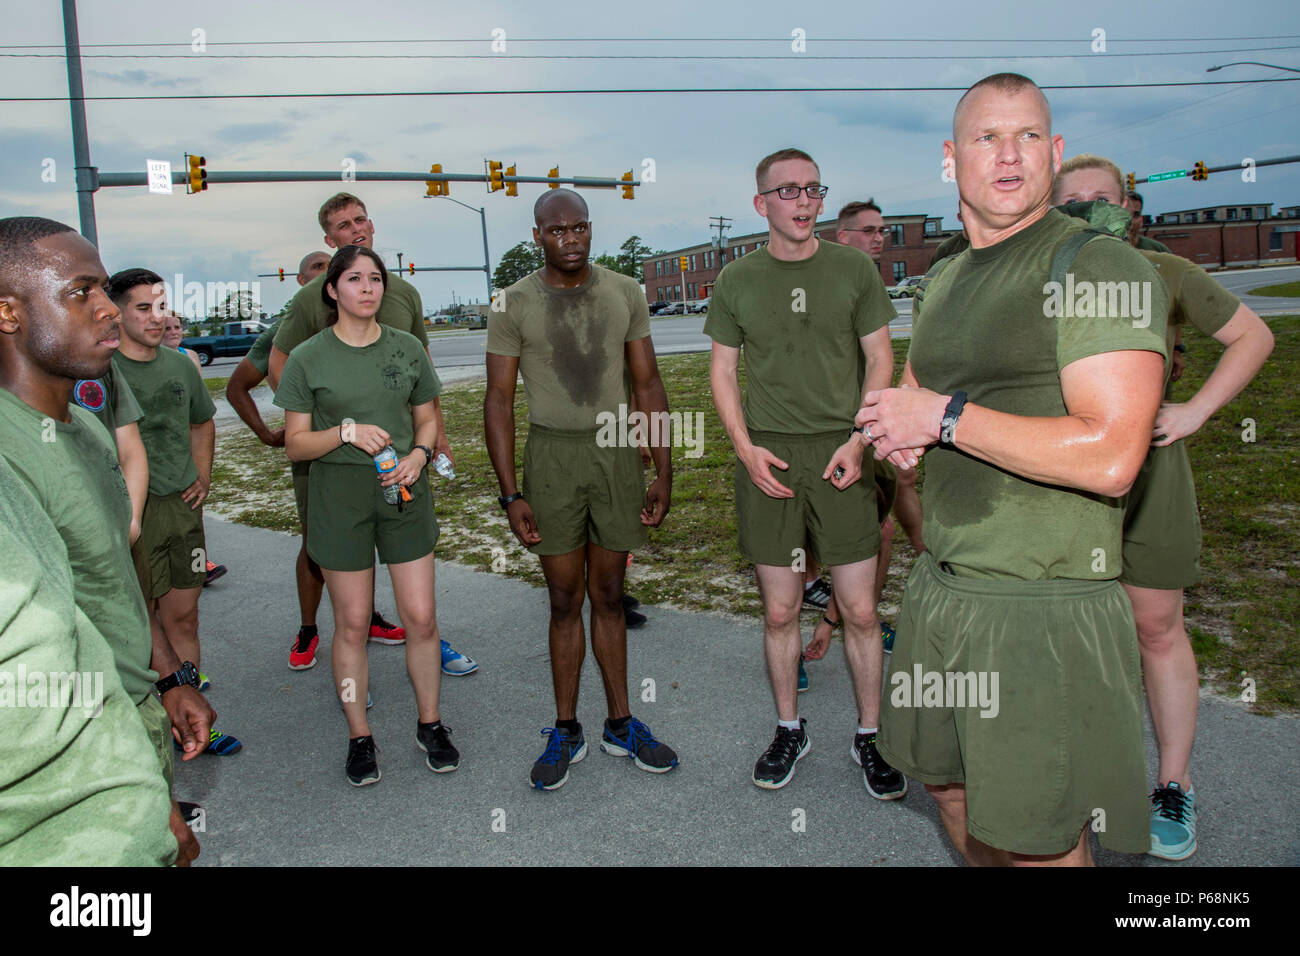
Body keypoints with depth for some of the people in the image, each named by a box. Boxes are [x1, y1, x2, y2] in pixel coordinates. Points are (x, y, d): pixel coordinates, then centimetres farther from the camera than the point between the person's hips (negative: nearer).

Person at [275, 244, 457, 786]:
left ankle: (430, 724, 22)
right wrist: (347, 431, -17)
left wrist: (419, 453, -7)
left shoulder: (407, 348, 6)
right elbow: (296, 445, 0)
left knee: (420, 617, 3)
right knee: (353, 623, 6)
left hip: (404, 492, 2)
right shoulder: (308, 359, -1)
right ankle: (359, 736, 21)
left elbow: (427, 419, 14)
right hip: (339, 495, -2)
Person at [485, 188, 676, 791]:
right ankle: (566, 732, 19)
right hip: (552, 455, -2)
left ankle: (621, 726, 22)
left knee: (608, 596, 10)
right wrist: (511, 495, -9)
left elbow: (647, 385, 7)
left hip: (616, 453, 2)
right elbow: (499, 400, -3)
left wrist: (663, 471, 2)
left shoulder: (624, 294, 4)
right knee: (565, 601, 4)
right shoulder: (514, 305, -3)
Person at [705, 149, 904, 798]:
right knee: (779, 610, 8)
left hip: (840, 453, 0)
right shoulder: (737, 280, 6)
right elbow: (721, 371, 9)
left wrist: (859, 440, -7)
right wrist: (746, 448, -4)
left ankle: (869, 737, 20)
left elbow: (880, 360, 6)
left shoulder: (854, 269, 4)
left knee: (860, 610, 2)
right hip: (767, 456, 1)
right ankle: (789, 730, 26)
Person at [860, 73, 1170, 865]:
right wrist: (897, 430, 2)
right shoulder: (945, 279, 13)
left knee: (1036, 842, 6)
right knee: (953, 791, 21)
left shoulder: (1100, 266, -12)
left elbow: (1109, 459, -22)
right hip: (941, 586, 7)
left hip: (1046, 607, -7)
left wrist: (946, 416, -17)